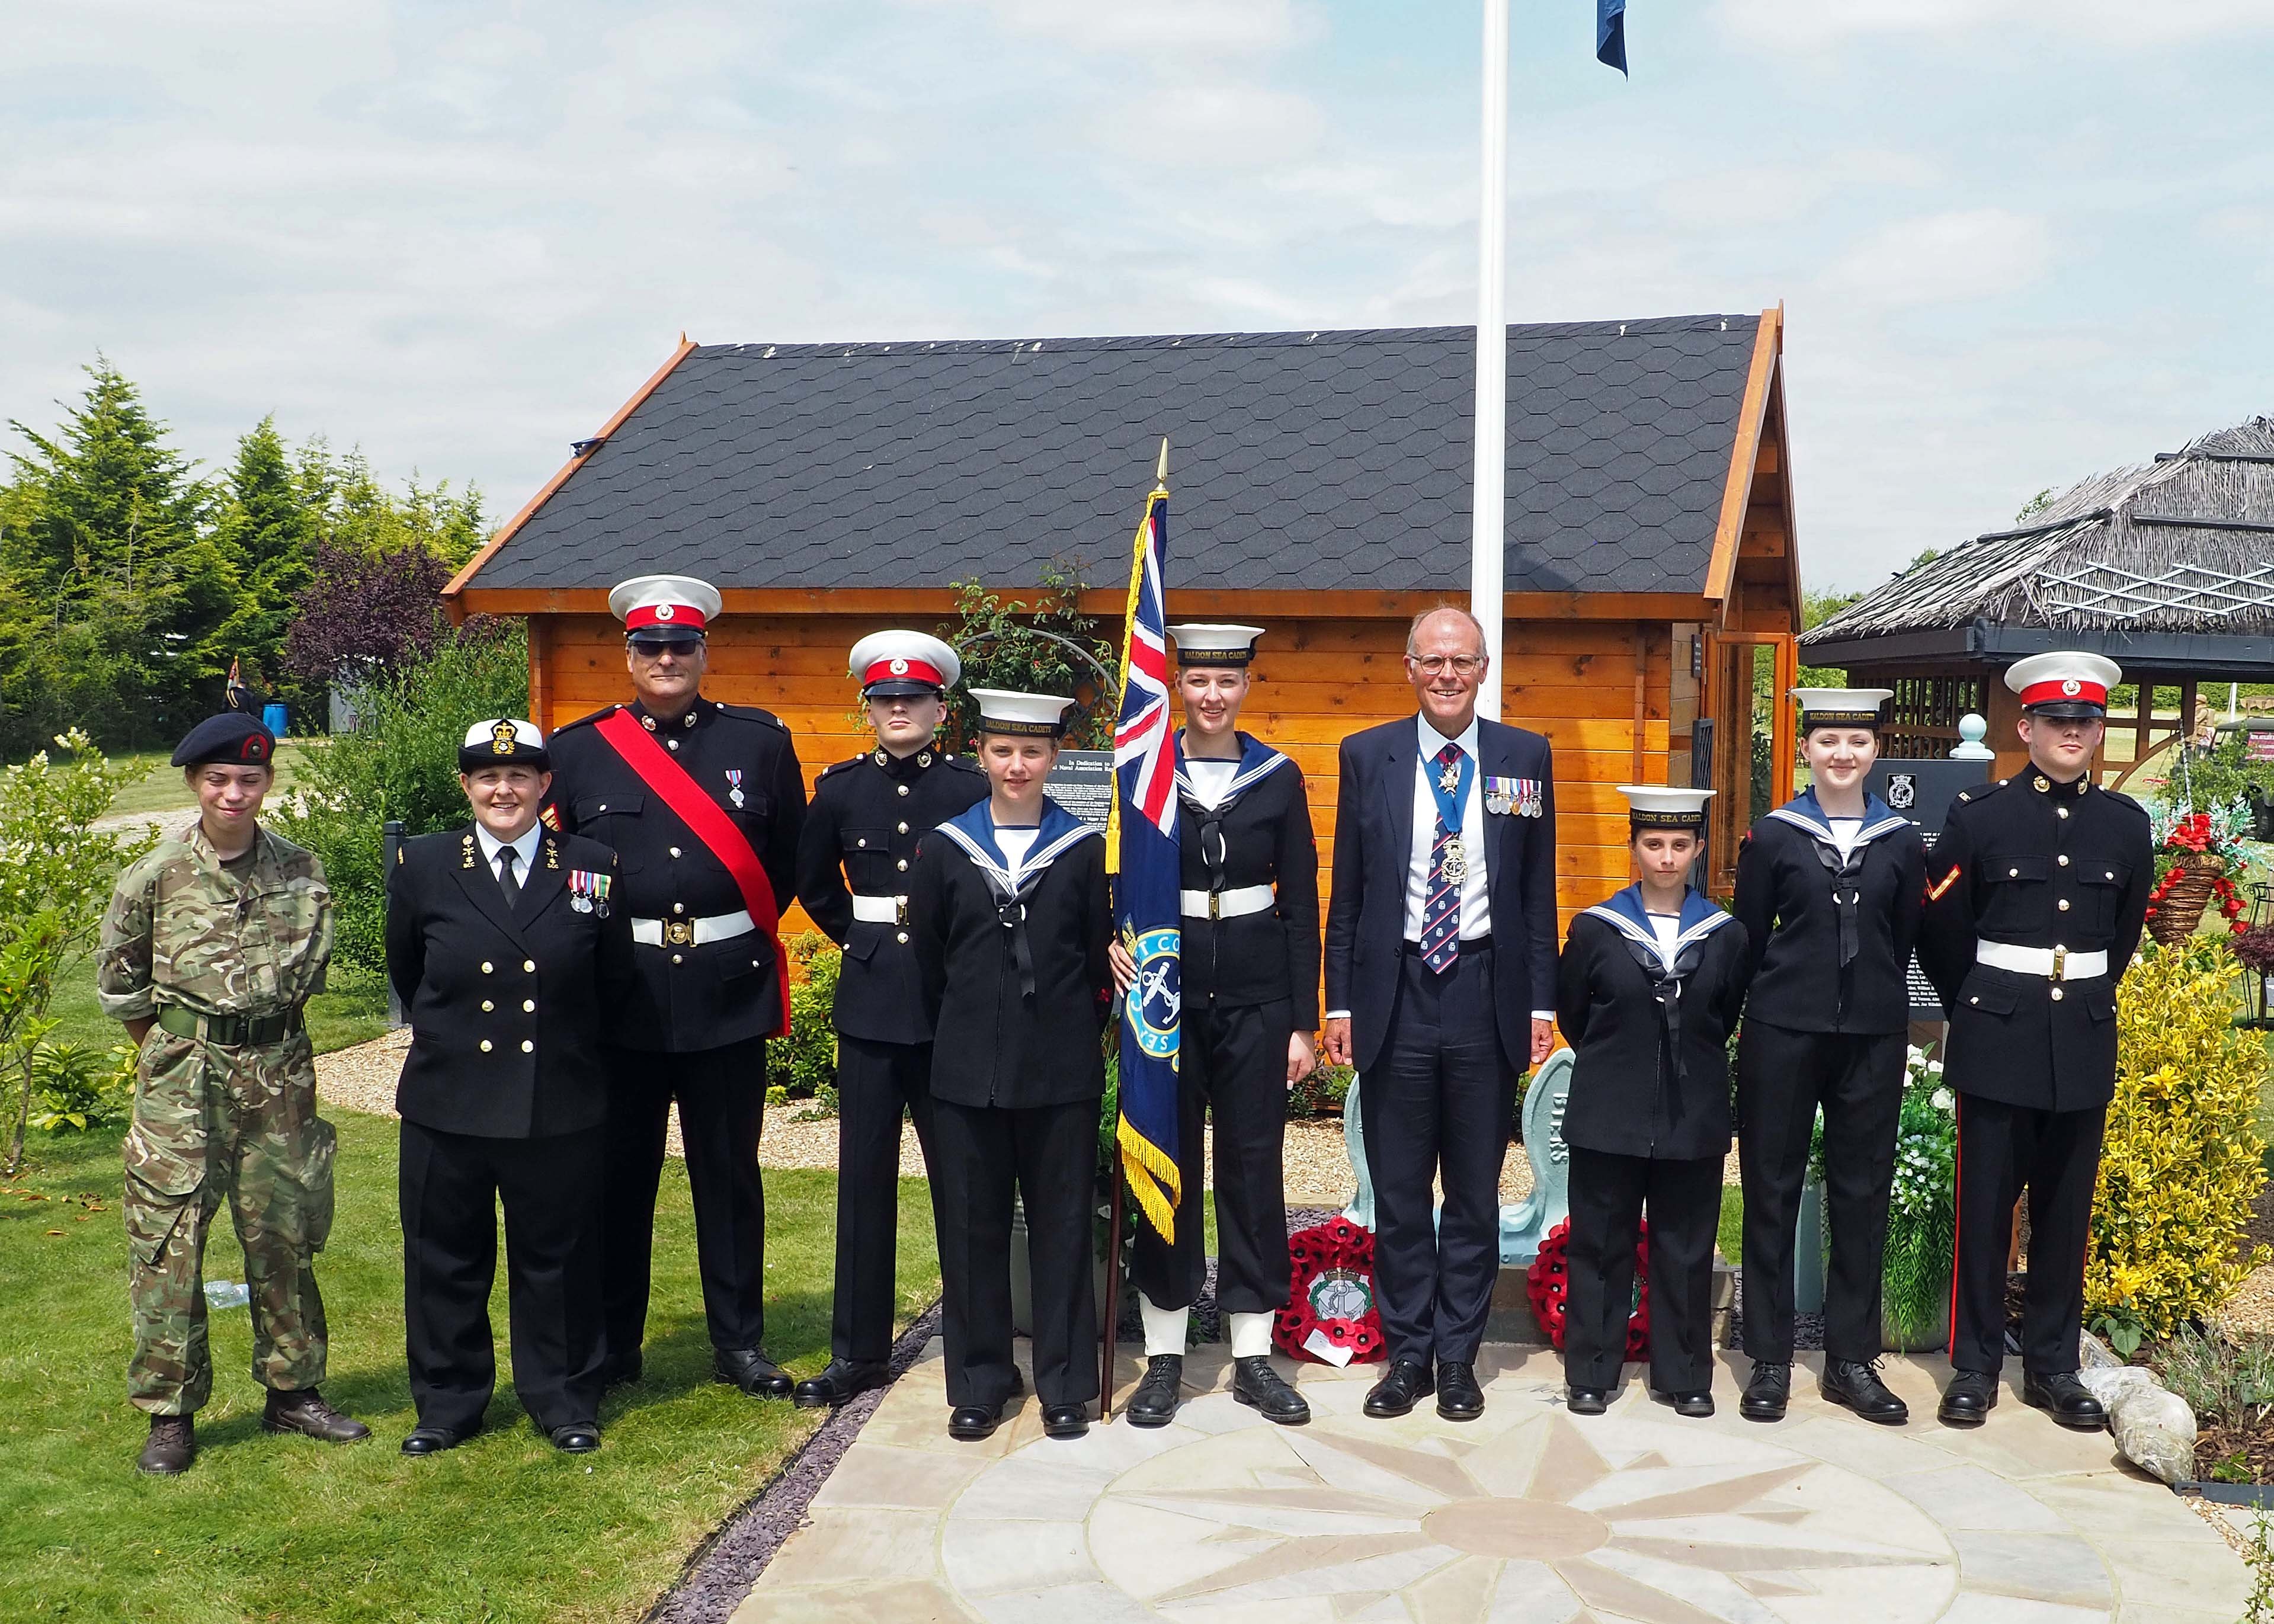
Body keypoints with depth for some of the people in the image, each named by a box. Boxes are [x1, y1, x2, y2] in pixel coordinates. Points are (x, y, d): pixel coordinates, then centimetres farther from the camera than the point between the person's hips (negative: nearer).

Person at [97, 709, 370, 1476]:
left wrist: (265, 1033, 10)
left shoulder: (300, 870, 0)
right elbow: (118, 978, 6)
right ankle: (170, 1413, 11)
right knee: (169, 1245, 0)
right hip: (181, 1080, -2)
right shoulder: (156, 876, -5)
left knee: (283, 1239, 10)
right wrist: (172, 1045, 8)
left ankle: (292, 1390, 23)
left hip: (277, 1074, 2)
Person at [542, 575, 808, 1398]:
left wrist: (740, 930, 4)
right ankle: (612, 1344, 22)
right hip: (621, 994, 0)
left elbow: (793, 857, 9)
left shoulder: (762, 741, 5)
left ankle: (740, 1342, 19)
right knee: (618, 1173, 8)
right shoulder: (576, 749, 5)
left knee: (730, 1173, 8)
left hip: (729, 990, 0)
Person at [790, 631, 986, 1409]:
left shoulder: (971, 788, -3)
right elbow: (813, 882, 18)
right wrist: (859, 937, 12)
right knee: (864, 1175, 6)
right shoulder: (842, 788, 6)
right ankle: (858, 1352, 15)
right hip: (870, 1000, 3)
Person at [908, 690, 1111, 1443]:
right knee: (972, 1226, 6)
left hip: (1062, 1072, -1)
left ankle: (1065, 1382, 15)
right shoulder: (943, 849, 4)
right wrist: (962, 1036, 11)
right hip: (968, 1071, 1)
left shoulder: (1084, 850, 2)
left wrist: (1077, 1038, 6)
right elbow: (928, 961, 9)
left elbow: (1100, 959, 6)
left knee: (1063, 1225, 5)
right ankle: (980, 1380, 19)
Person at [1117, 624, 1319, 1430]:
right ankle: (1164, 1357, 15)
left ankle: (1253, 1356, 16)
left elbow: (1301, 904, 3)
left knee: (1253, 1165, 5)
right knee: (1166, 1164, 4)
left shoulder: (1279, 778, 2)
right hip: (1166, 986, 0)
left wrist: (1303, 1023, -1)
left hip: (1257, 992, 1)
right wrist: (1113, 943, -18)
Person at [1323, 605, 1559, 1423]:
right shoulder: (1367, 756, 3)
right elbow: (1347, 893, 5)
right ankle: (1408, 1355, 20)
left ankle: (1458, 1357, 21)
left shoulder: (1525, 757, 4)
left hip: (1486, 996, 0)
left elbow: (1538, 891, 6)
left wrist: (1541, 1001, 2)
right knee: (1397, 1192, 7)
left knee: (1475, 1193, 9)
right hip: (1396, 993, 0)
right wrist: (1340, 1002, 1)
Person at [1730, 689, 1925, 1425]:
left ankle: (1851, 1358, 18)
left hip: (1873, 1037, 2)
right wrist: (1791, 994, 8)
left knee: (1862, 1195, 7)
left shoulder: (1902, 842, 5)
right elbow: (1748, 937, 4)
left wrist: (1875, 1000, 11)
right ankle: (1770, 1359, 13)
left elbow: (1905, 941, 11)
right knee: (1772, 1189, 3)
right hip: (1782, 1033, -2)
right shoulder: (1773, 835, 0)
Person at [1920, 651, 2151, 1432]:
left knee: (2067, 1208, 10)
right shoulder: (1978, 815, -4)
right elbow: (1941, 934, 3)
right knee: (1985, 1206, 3)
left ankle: (2053, 1365, 21)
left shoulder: (2126, 824, 6)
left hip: (2085, 1044, 3)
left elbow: (2124, 935, 18)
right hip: (1998, 1043, -3)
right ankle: (1975, 1364, 14)